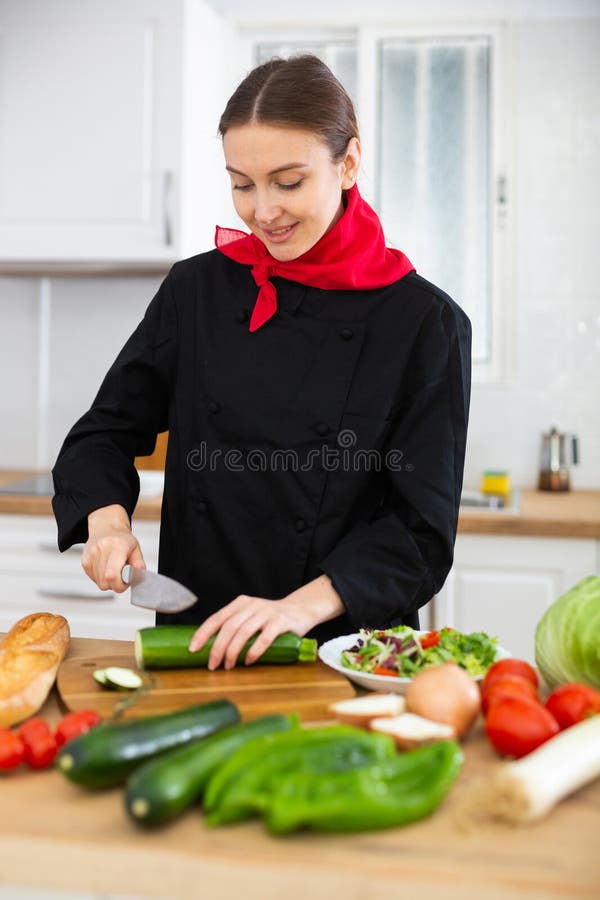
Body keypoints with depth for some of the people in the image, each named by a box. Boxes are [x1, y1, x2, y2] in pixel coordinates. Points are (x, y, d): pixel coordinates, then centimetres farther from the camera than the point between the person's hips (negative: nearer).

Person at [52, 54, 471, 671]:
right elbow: (104, 434, 12)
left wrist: (304, 605, -20)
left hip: (346, 648, -2)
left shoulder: (426, 323, -5)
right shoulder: (196, 290, 4)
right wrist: (107, 520, -8)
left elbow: (423, 528, -7)